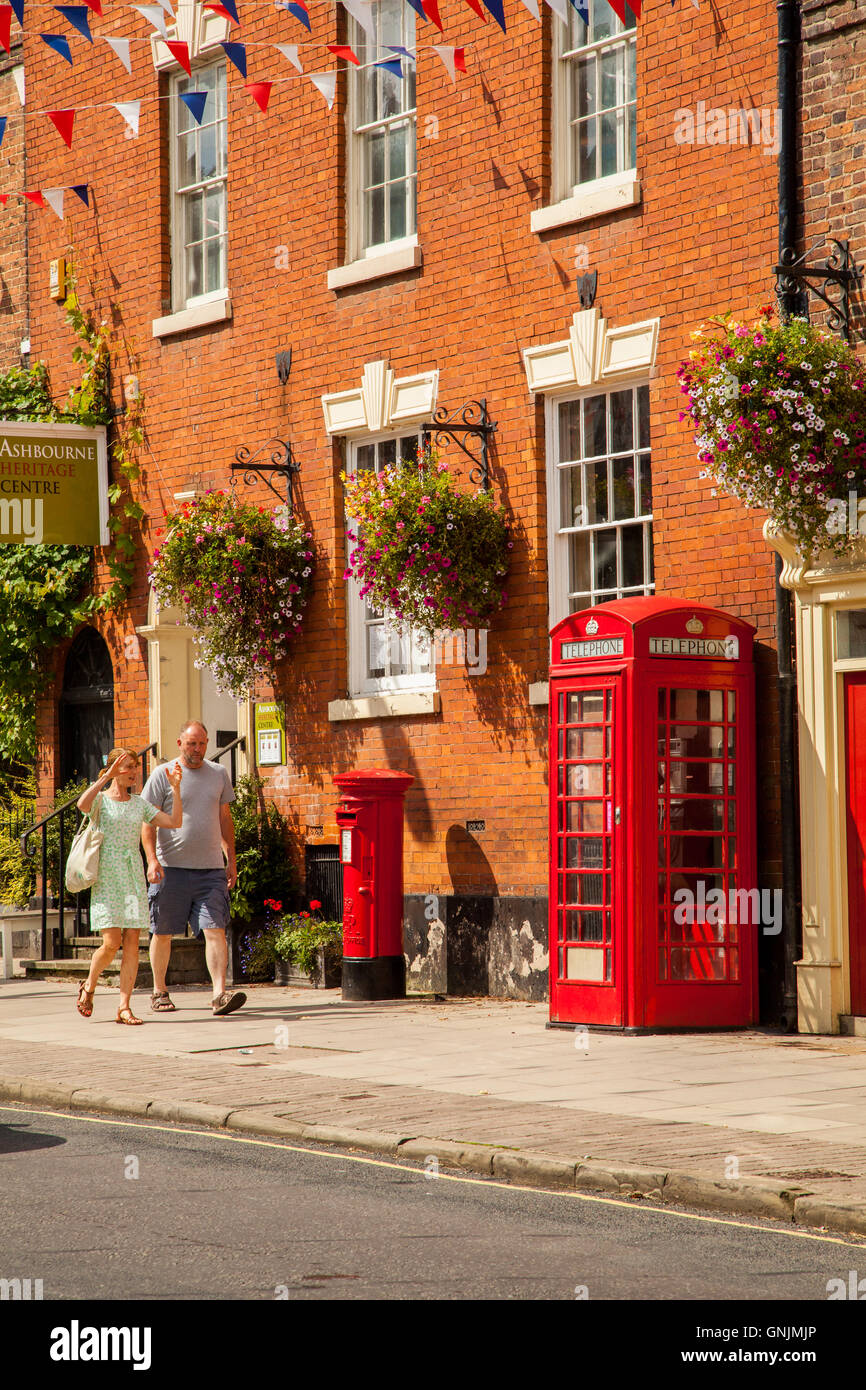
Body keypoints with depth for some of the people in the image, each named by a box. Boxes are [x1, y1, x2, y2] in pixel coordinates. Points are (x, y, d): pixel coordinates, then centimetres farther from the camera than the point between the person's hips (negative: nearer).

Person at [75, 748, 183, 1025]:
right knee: (111, 943, -12)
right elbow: (82, 805, -25)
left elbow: (174, 822, 5)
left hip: (133, 877, 4)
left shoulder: (139, 804, 13)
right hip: (106, 877, -4)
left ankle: (124, 1007, -2)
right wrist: (107, 777, -25)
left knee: (132, 942, -5)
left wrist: (175, 788, -2)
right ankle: (89, 987, 16)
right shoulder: (100, 800, 0)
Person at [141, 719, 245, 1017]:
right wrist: (152, 859, -13)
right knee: (163, 933, 5)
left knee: (216, 930, -10)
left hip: (211, 869, 2)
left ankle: (220, 993, -17)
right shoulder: (162, 775, 1)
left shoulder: (219, 774, 13)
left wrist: (231, 859, 17)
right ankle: (159, 992, 20)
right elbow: (148, 821, -1)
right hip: (171, 867, -2)